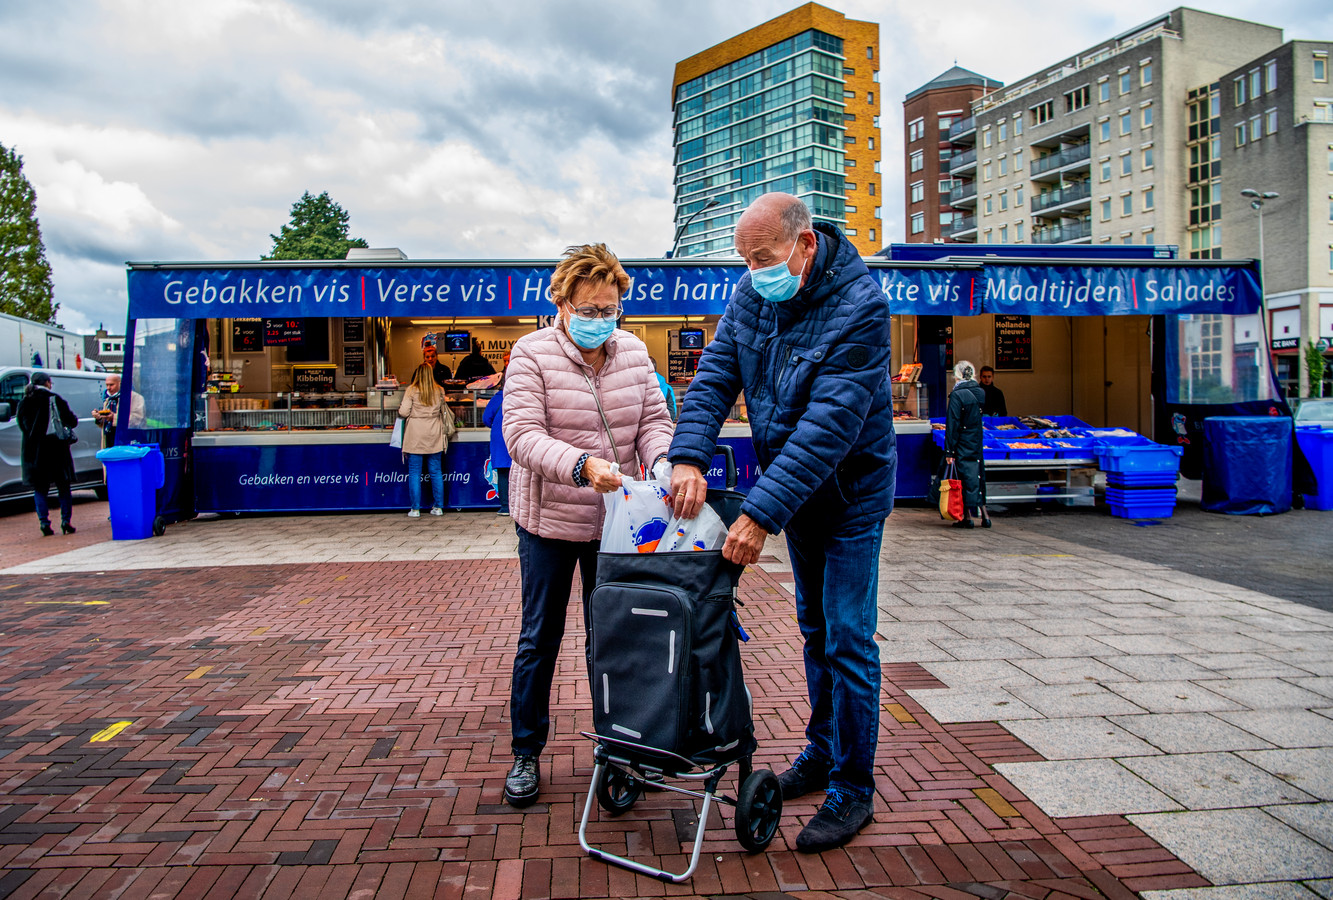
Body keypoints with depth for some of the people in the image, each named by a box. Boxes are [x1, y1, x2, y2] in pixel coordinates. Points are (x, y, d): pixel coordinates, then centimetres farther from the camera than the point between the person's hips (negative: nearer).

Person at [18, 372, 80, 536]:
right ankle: (65, 521, 1)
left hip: (34, 452, 2)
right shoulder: (55, 399, -5)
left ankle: (44, 522, 0)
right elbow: (71, 421, -5)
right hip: (56, 448, -2)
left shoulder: (23, 403, 4)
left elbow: (22, 425, 9)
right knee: (63, 486, 7)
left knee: (39, 488, 9)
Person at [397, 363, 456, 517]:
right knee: (436, 472, 9)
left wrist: (400, 407, 12)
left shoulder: (411, 391, -6)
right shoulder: (439, 391, 4)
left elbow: (404, 412, -8)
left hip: (415, 437, -3)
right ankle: (438, 507, 11)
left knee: (414, 472, 3)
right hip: (434, 436, 3)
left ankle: (415, 509, 3)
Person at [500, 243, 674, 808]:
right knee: (540, 639, 9)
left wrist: (662, 459, -19)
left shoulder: (633, 352, 3)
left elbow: (653, 420, 3)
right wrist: (581, 465, -37)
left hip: (613, 521, 4)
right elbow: (522, 434, -21)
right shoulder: (532, 355, -11)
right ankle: (526, 754, 25)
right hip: (548, 522, -3)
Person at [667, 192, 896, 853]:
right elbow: (715, 373, -9)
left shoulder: (859, 306, -25)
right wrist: (689, 457, -27)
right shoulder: (753, 295, -4)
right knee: (814, 626, 17)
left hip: (851, 492, -6)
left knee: (848, 638, -2)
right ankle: (822, 749, 34)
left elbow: (830, 425, -32)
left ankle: (853, 788, 11)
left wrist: (762, 512, -36)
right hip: (793, 488, 7)